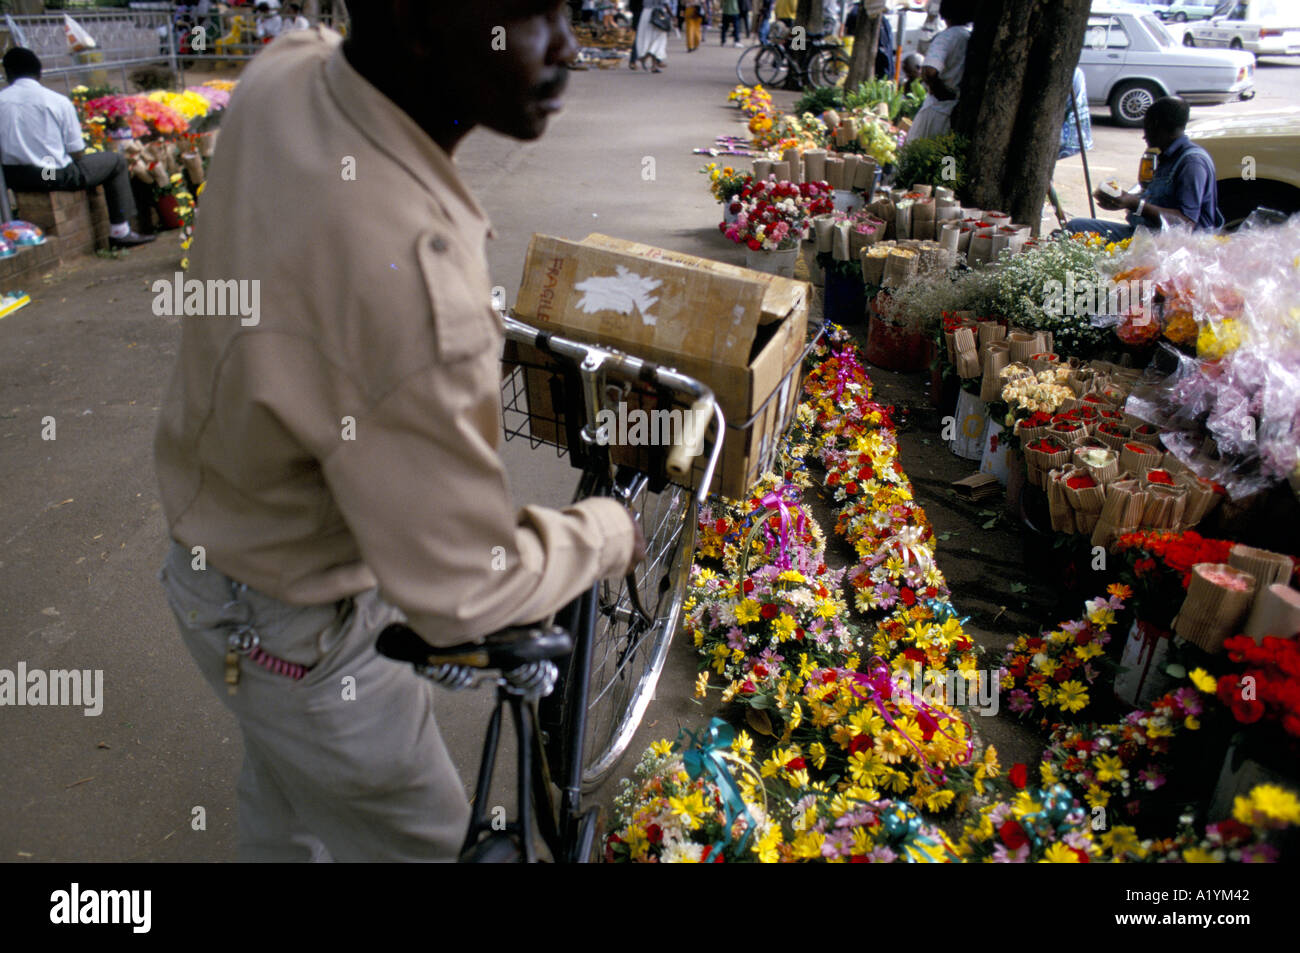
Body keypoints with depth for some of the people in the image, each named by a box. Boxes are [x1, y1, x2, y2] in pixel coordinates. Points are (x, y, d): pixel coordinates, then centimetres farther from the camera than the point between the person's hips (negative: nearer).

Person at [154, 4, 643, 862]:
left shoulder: (282, 76, -14)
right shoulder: (411, 274, -43)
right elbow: (460, 593, -31)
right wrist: (606, 533, -15)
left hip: (234, 534, 8)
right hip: (299, 627, -8)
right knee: (423, 836, 20)